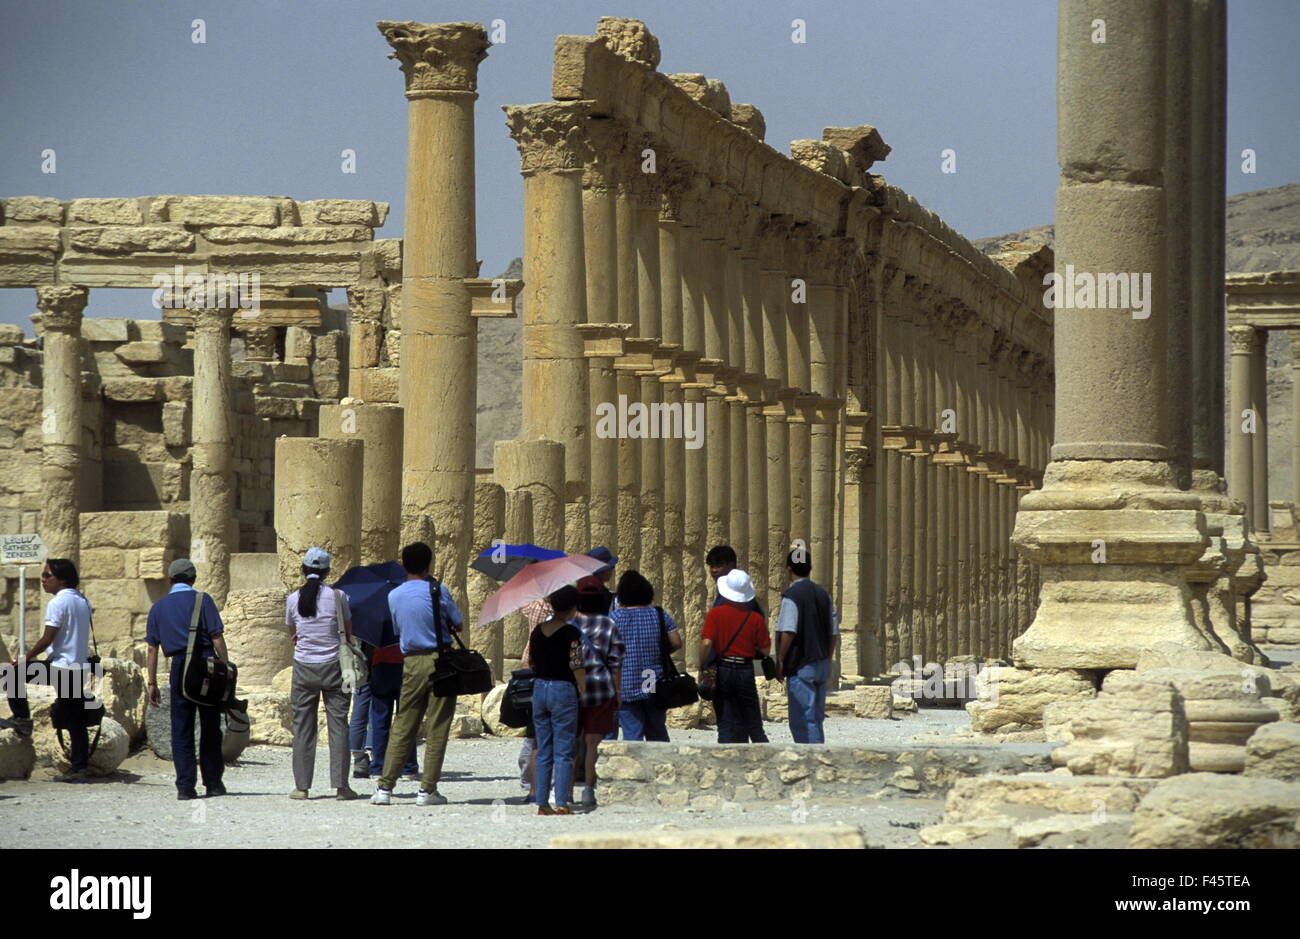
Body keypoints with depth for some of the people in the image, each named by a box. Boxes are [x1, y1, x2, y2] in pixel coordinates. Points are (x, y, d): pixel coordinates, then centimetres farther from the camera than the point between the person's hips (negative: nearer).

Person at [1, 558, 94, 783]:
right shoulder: (83, 602, 14)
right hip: (79, 668, 8)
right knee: (76, 721, 7)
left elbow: (47, 639, -14)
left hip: (60, 666, -8)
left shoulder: (58, 603, -12)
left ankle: (22, 719, 7)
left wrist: (24, 659, -3)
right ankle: (79, 767, 4)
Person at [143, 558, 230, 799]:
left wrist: (152, 683, 11)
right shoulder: (202, 600, 1)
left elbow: (152, 648, 9)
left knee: (181, 729, 5)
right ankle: (213, 782, 12)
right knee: (210, 727, 9)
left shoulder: (158, 607, 11)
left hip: (179, 667, 2)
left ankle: (185, 786, 0)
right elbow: (217, 638, -5)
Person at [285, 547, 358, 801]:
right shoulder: (337, 596, -5)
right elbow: (348, 633, 4)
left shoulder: (293, 599, 0)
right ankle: (340, 785, -2)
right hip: (332, 666, -1)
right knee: (338, 725, 2)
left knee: (303, 726, 6)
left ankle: (302, 786, 4)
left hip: (303, 666, 1)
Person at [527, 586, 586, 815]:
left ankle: (542, 803, 10)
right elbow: (577, 667, -14)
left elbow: (532, 662, 12)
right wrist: (583, 692, -3)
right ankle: (562, 804, -5)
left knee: (543, 752, 11)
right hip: (563, 690, -6)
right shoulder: (571, 633, -11)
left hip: (539, 687, 6)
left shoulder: (538, 631, 7)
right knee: (563, 752, -2)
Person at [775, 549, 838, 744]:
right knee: (816, 719, 14)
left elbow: (788, 633, -19)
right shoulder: (823, 594, 11)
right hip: (822, 666, 7)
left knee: (802, 721, -5)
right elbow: (834, 634, 13)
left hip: (801, 667, -7)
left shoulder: (791, 595, -11)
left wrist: (780, 661, -10)